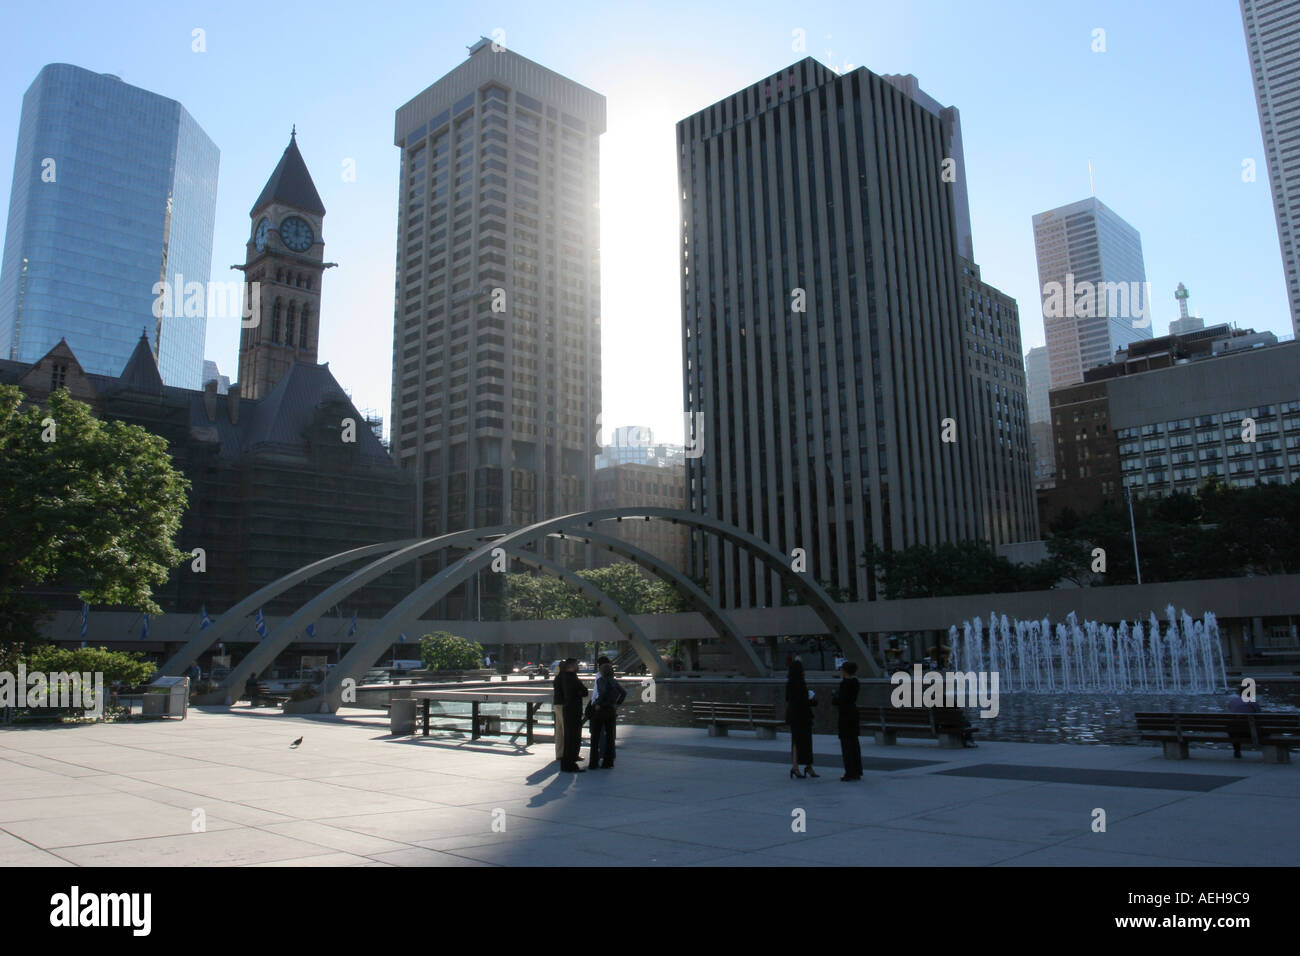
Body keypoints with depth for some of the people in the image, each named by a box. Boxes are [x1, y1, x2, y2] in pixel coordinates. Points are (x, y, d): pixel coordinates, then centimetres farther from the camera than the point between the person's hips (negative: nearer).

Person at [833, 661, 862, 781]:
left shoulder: (844, 684, -18)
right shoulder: (855, 681, 7)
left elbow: (839, 701, -20)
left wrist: (833, 697, -1)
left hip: (845, 714, -9)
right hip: (854, 712, 9)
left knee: (846, 743, -3)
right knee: (854, 742, 15)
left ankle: (850, 772, -2)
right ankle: (857, 772, 21)